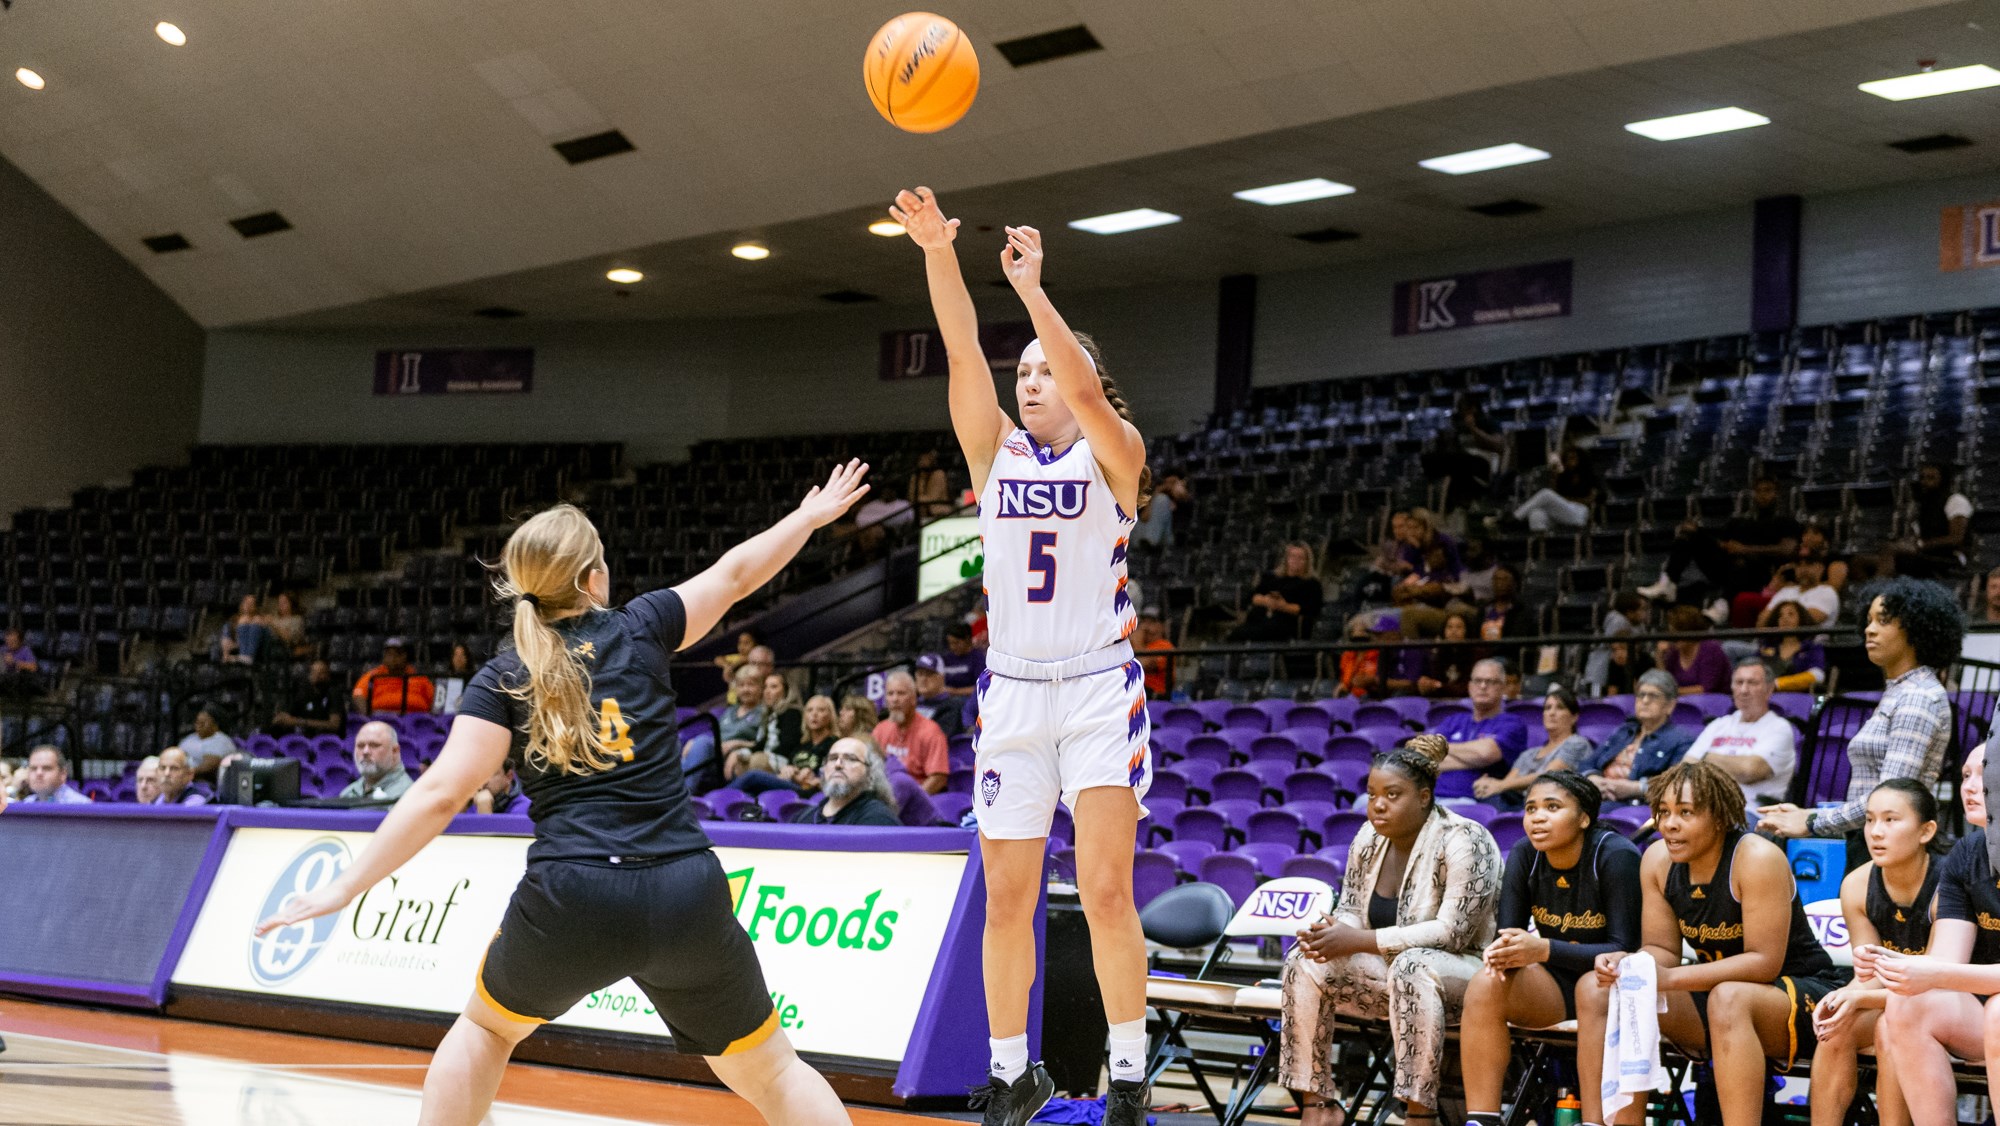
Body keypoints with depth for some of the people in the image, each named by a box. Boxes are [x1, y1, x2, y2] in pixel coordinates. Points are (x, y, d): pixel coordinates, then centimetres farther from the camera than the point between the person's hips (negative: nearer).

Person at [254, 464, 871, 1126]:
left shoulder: (504, 679, 6)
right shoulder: (640, 629, 10)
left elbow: (441, 795, -4)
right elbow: (736, 573, 25)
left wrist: (346, 886, -1)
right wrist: (811, 516, 42)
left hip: (572, 898, -1)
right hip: (688, 894, 1)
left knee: (487, 1024, 30)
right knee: (769, 1071, 16)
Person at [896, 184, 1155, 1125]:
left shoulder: (1112, 454, 1)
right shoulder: (996, 450, 9)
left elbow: (1085, 390, -21)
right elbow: (962, 350, -5)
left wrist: (1030, 288, -28)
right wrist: (937, 252, -18)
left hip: (1099, 690, -3)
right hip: (1012, 690, 4)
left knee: (1106, 891, -11)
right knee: (1006, 902, 4)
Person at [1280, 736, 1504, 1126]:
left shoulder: (1463, 841, -19)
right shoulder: (1369, 839, 2)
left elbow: (1451, 932, -24)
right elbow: (1351, 911, 10)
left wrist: (1359, 940, -26)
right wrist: (1331, 932, -17)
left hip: (1461, 971, -7)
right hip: (1389, 971, 7)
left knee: (1412, 966, -38)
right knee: (1305, 961, -13)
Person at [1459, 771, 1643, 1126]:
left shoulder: (1616, 856, -18)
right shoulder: (1524, 855, -3)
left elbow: (1623, 948, -22)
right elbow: (1507, 931, -2)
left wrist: (1544, 950, -34)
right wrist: (1503, 951, -29)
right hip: (1553, 982, 5)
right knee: (1484, 985, -23)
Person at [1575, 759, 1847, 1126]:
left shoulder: (1757, 858, -22)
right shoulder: (1658, 859, -3)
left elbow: (1764, 962, -25)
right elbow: (1662, 950, 1)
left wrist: (1671, 979, -32)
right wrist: (1629, 963, -23)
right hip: (1715, 999, 7)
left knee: (1729, 998, -40)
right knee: (1597, 990, -7)